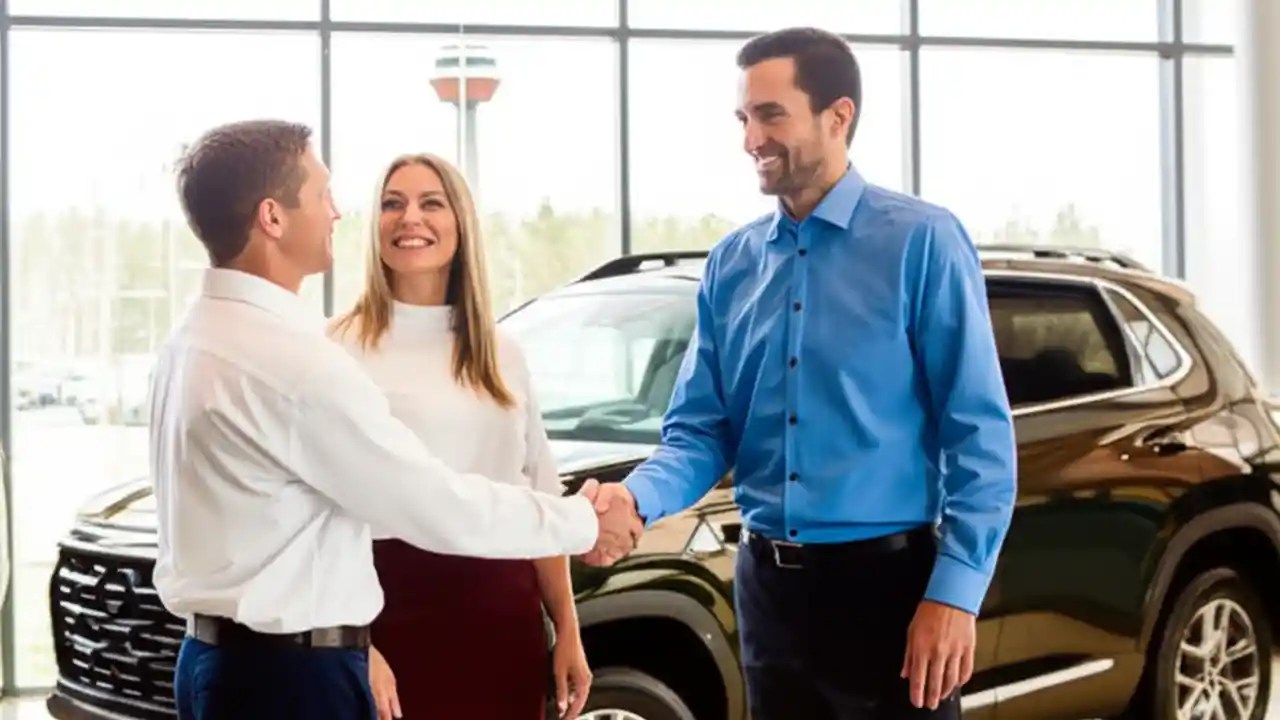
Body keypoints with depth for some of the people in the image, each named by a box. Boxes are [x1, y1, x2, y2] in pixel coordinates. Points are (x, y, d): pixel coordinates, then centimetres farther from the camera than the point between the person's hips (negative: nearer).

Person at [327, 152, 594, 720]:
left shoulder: (502, 354, 13)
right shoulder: (341, 348, -4)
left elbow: (541, 501, 14)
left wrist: (567, 632, 10)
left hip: (504, 613, 5)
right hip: (394, 607, -4)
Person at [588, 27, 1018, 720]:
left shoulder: (921, 241, -7)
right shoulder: (730, 264, 8)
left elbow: (979, 433, -11)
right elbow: (700, 431, 6)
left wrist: (955, 590, -17)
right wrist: (636, 497, -15)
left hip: (886, 580, -4)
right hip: (769, 585, 5)